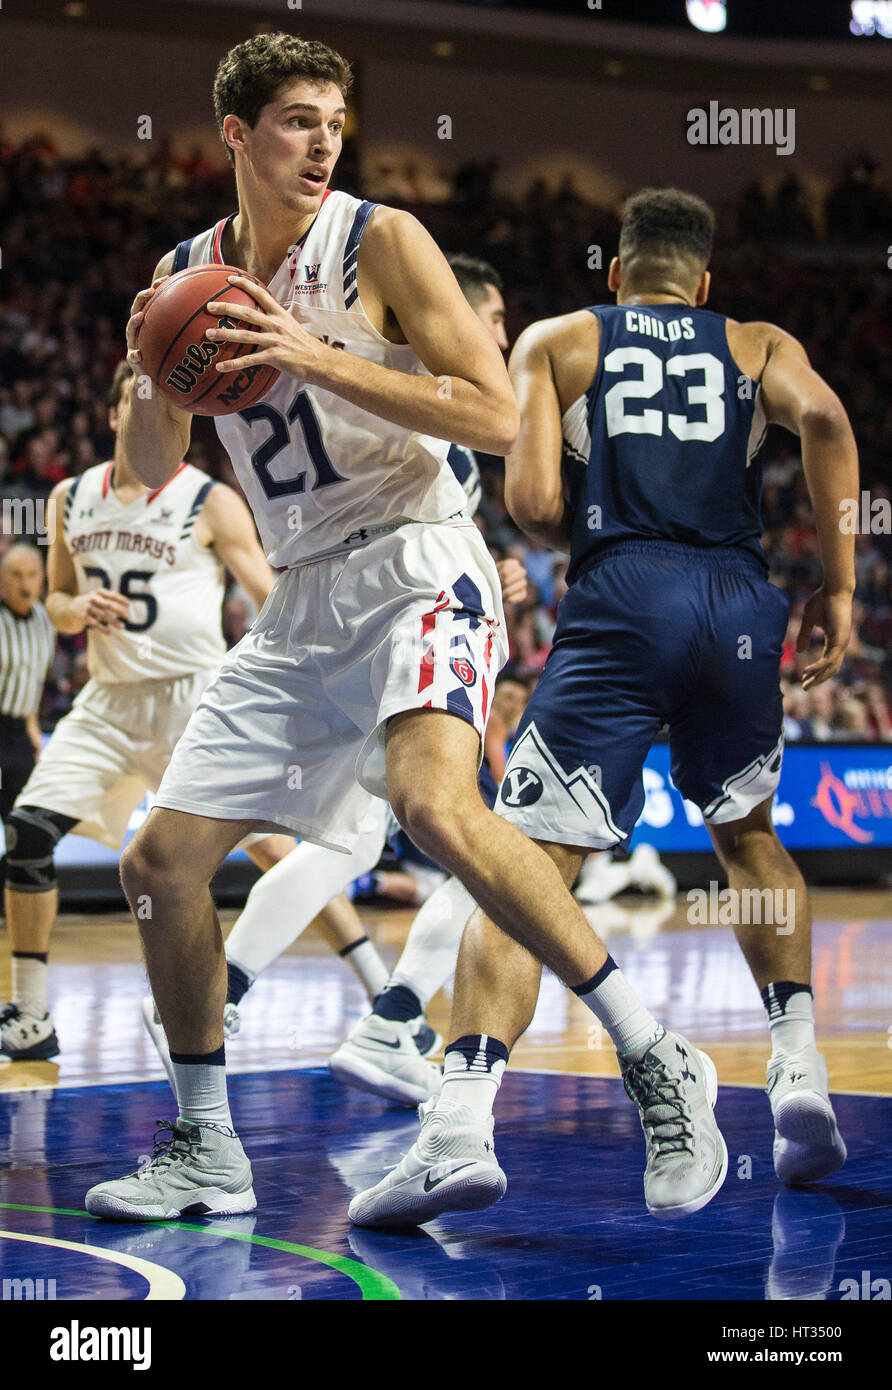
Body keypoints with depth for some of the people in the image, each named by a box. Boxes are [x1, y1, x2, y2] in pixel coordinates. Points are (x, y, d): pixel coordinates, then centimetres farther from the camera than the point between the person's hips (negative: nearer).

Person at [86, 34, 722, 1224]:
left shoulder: (381, 240, -7)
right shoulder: (187, 272, 10)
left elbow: (496, 417, -14)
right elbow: (150, 473, 17)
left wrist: (318, 358, -21)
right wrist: (155, 380, -5)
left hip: (416, 567, -7)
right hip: (304, 601, 7)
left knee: (434, 804, -33)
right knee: (160, 862, 3)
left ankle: (657, 1060, -24)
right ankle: (205, 1153, 18)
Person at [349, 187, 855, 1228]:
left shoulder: (555, 341, 17)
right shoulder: (756, 345, 21)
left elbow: (532, 500, 2)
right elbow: (822, 415, -2)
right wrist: (839, 583, 2)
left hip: (619, 600, -2)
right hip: (740, 603, 3)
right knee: (747, 835, 28)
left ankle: (455, 1134, -22)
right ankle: (800, 1077, 18)